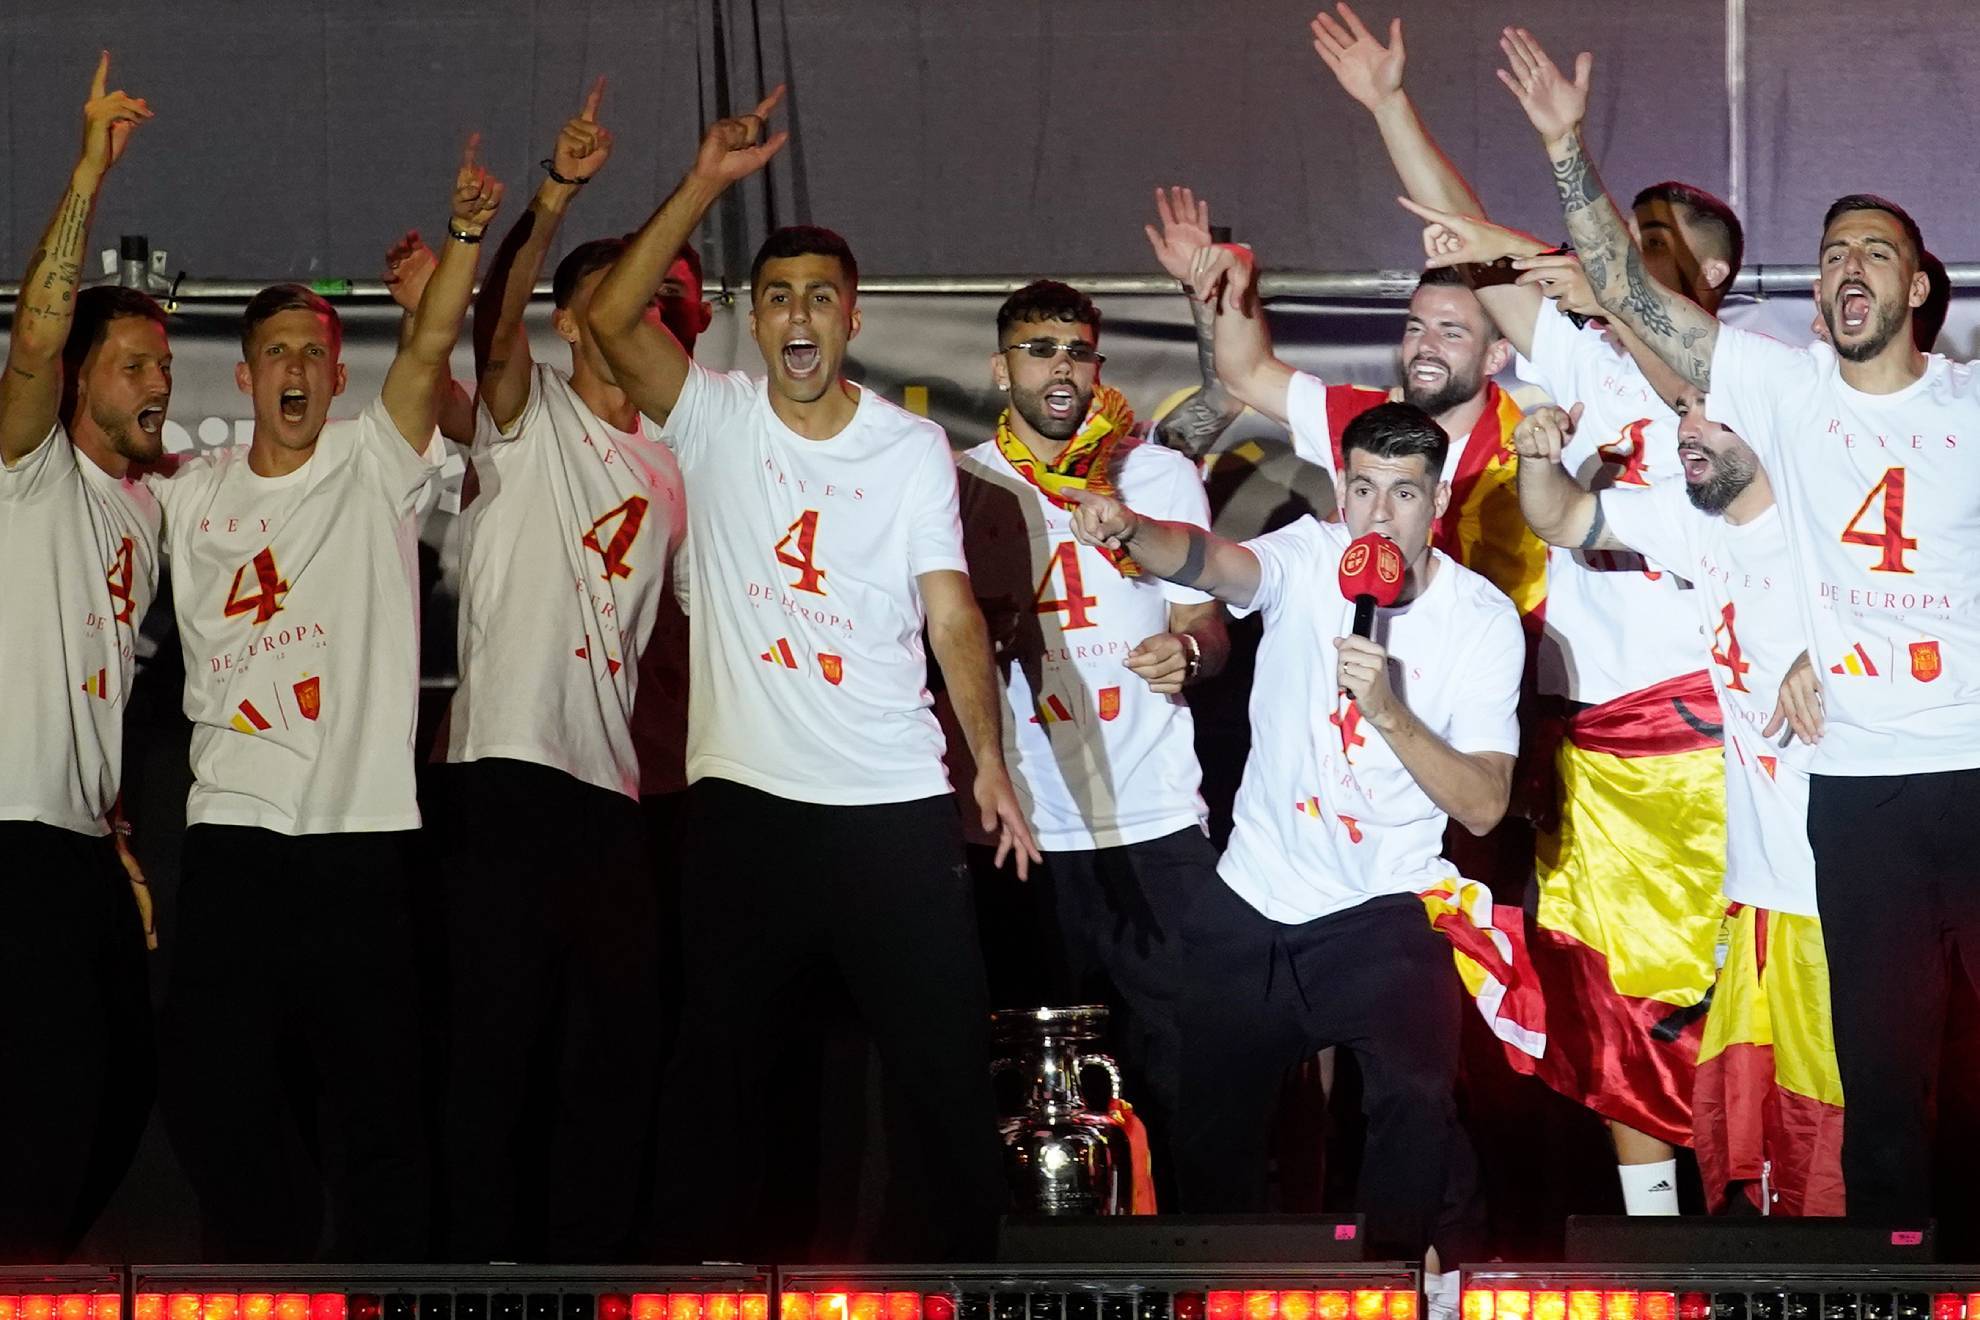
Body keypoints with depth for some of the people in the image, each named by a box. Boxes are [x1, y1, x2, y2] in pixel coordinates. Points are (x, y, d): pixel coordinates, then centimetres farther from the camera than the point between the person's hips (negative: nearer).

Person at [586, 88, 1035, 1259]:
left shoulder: (915, 447, 3)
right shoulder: (716, 419, 2)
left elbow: (953, 613, 0)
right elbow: (613, 315, -12)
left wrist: (990, 759, -14)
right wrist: (709, 183, -17)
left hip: (897, 807, 0)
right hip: (749, 798, 1)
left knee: (950, 1064, 3)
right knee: (718, 1067, 8)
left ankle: (969, 1250, 17)